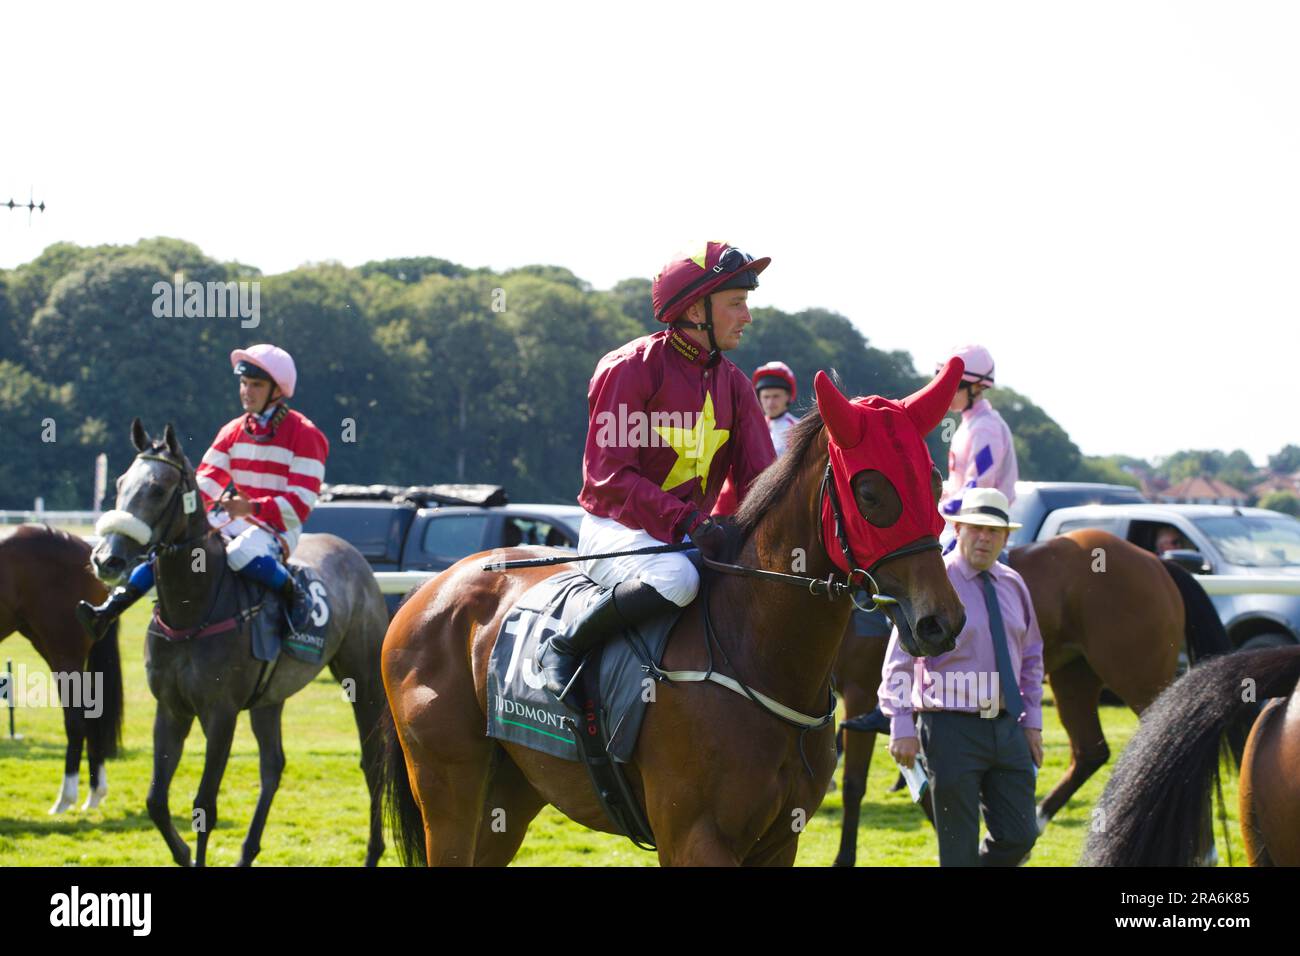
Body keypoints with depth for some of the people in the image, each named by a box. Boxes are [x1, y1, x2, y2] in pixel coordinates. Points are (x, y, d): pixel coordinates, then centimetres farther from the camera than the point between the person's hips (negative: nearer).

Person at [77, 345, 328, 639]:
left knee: (242, 553, -40)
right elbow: (205, 484, 9)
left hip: (278, 527, -7)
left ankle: (294, 593, -17)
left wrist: (251, 507, -29)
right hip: (236, 520, 7)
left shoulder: (304, 435, -9)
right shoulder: (233, 432, 11)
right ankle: (108, 611, -14)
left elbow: (300, 504, -16)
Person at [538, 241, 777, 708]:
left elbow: (756, 478, 8)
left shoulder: (733, 384, 10)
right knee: (676, 577, -38)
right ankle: (564, 649, -20)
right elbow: (607, 476, -17)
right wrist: (686, 522, -29)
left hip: (695, 529, 7)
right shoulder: (633, 368, -11)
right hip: (617, 528, -7)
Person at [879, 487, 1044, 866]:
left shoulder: (1013, 585, 10)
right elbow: (899, 660, -9)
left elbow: (1031, 656, 20)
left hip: (1008, 727, 6)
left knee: (1019, 838, 5)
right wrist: (902, 728, -16)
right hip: (952, 728, -6)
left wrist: (1032, 720, 13)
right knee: (959, 848, 0)